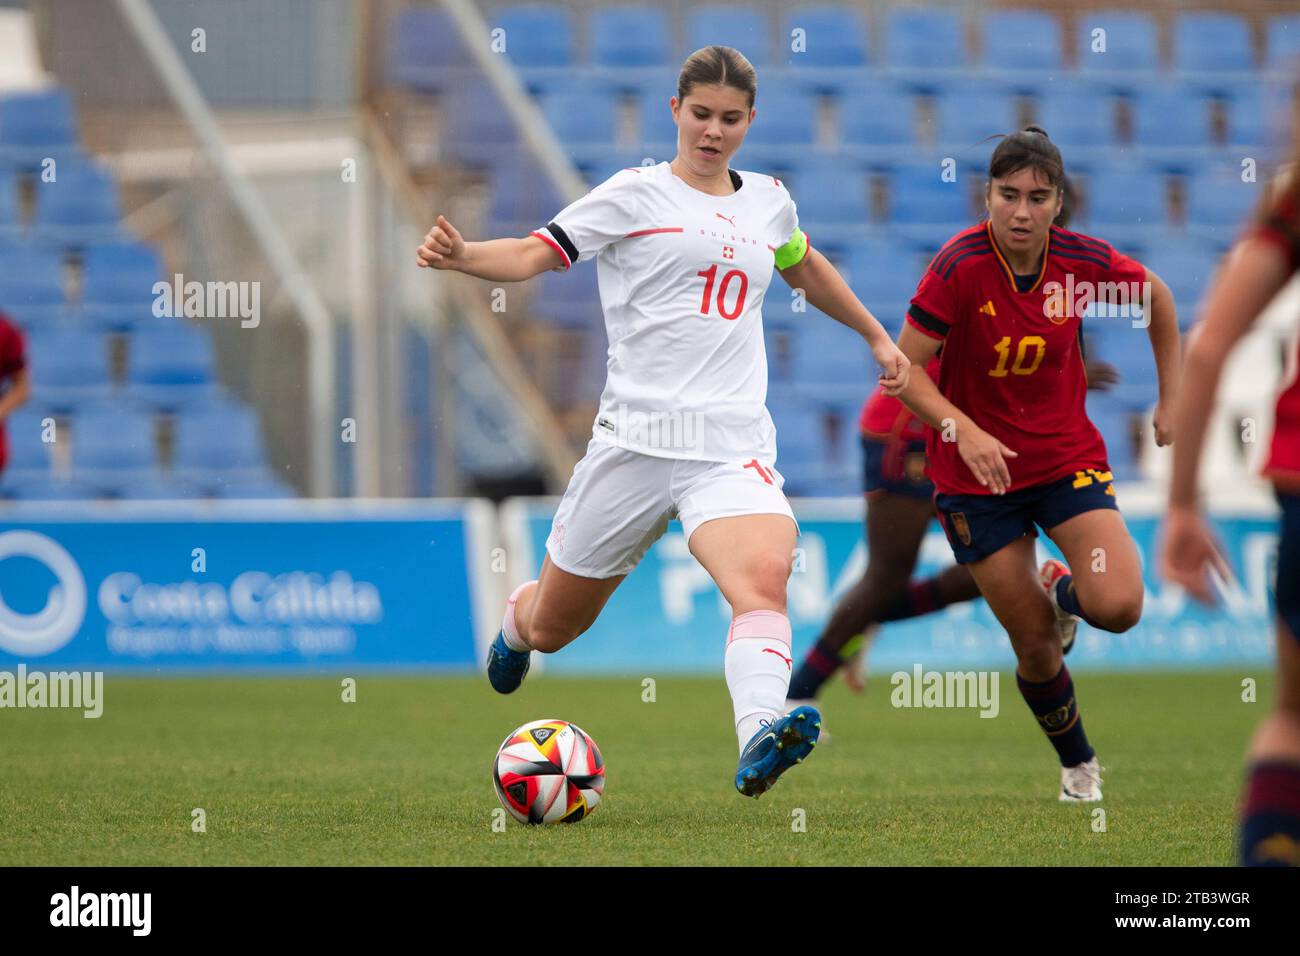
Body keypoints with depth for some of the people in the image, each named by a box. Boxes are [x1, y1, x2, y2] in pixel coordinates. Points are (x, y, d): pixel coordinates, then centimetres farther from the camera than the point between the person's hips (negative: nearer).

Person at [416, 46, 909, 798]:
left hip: (736, 447, 2)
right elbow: (535, 255, -8)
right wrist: (460, 255, -27)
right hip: (637, 438, -2)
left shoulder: (767, 201, 16)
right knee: (551, 628, 10)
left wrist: (877, 337, 45)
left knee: (764, 576, -30)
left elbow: (806, 267, 38)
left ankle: (760, 742, -48)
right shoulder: (637, 194, 1)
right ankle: (515, 623, 48)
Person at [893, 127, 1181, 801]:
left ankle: (1061, 590, 19)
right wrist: (963, 430, -32)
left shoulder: (1083, 260, -11)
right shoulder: (960, 267, -20)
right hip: (977, 470, -2)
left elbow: (1155, 295, 11)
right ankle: (1078, 764, 29)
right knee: (1035, 647, 2)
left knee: (1118, 608, -18)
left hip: (1067, 459, 2)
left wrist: (1170, 398, 12)